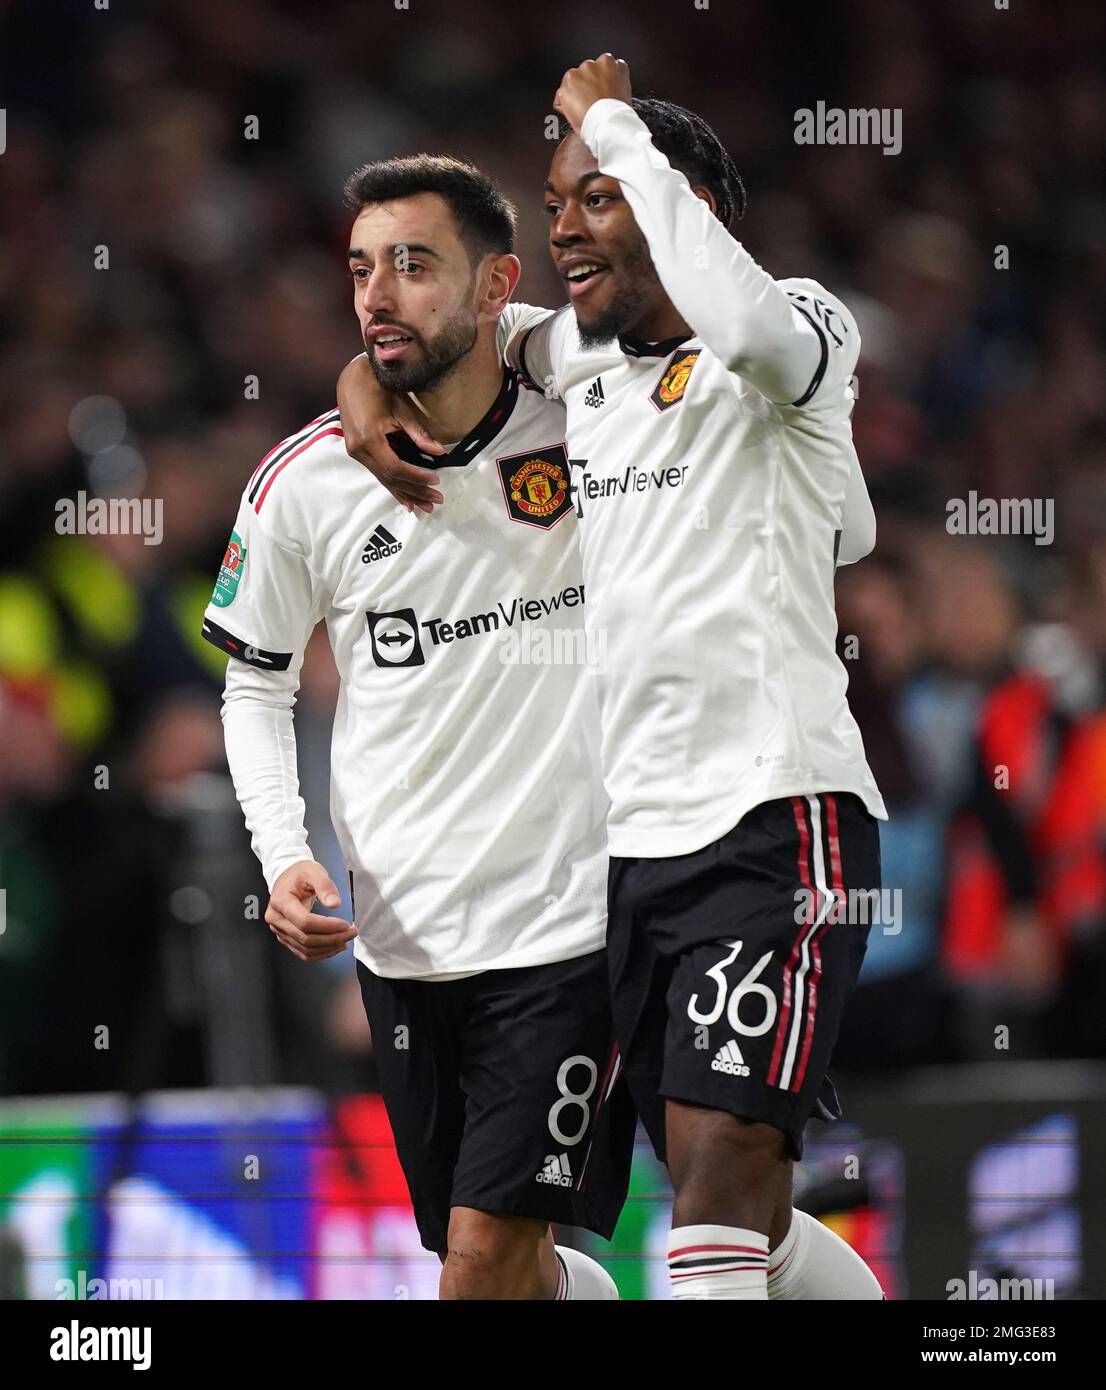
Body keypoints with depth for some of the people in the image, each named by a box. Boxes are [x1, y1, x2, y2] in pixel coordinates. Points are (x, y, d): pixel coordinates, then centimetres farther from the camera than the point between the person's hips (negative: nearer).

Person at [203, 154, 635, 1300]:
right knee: (495, 1257, 11)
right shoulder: (304, 483, 0)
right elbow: (256, 687, 13)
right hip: (400, 939, 3)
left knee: (486, 1261, -13)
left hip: (566, 927, -3)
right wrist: (285, 858, -1)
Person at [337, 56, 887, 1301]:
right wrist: (366, 396, 10)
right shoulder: (576, 362, 16)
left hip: (770, 822, -8)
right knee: (733, 1217, 12)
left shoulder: (802, 333, -5)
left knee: (720, 1178, -21)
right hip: (627, 838, 8)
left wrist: (611, 123, -18)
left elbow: (746, 326, -31)